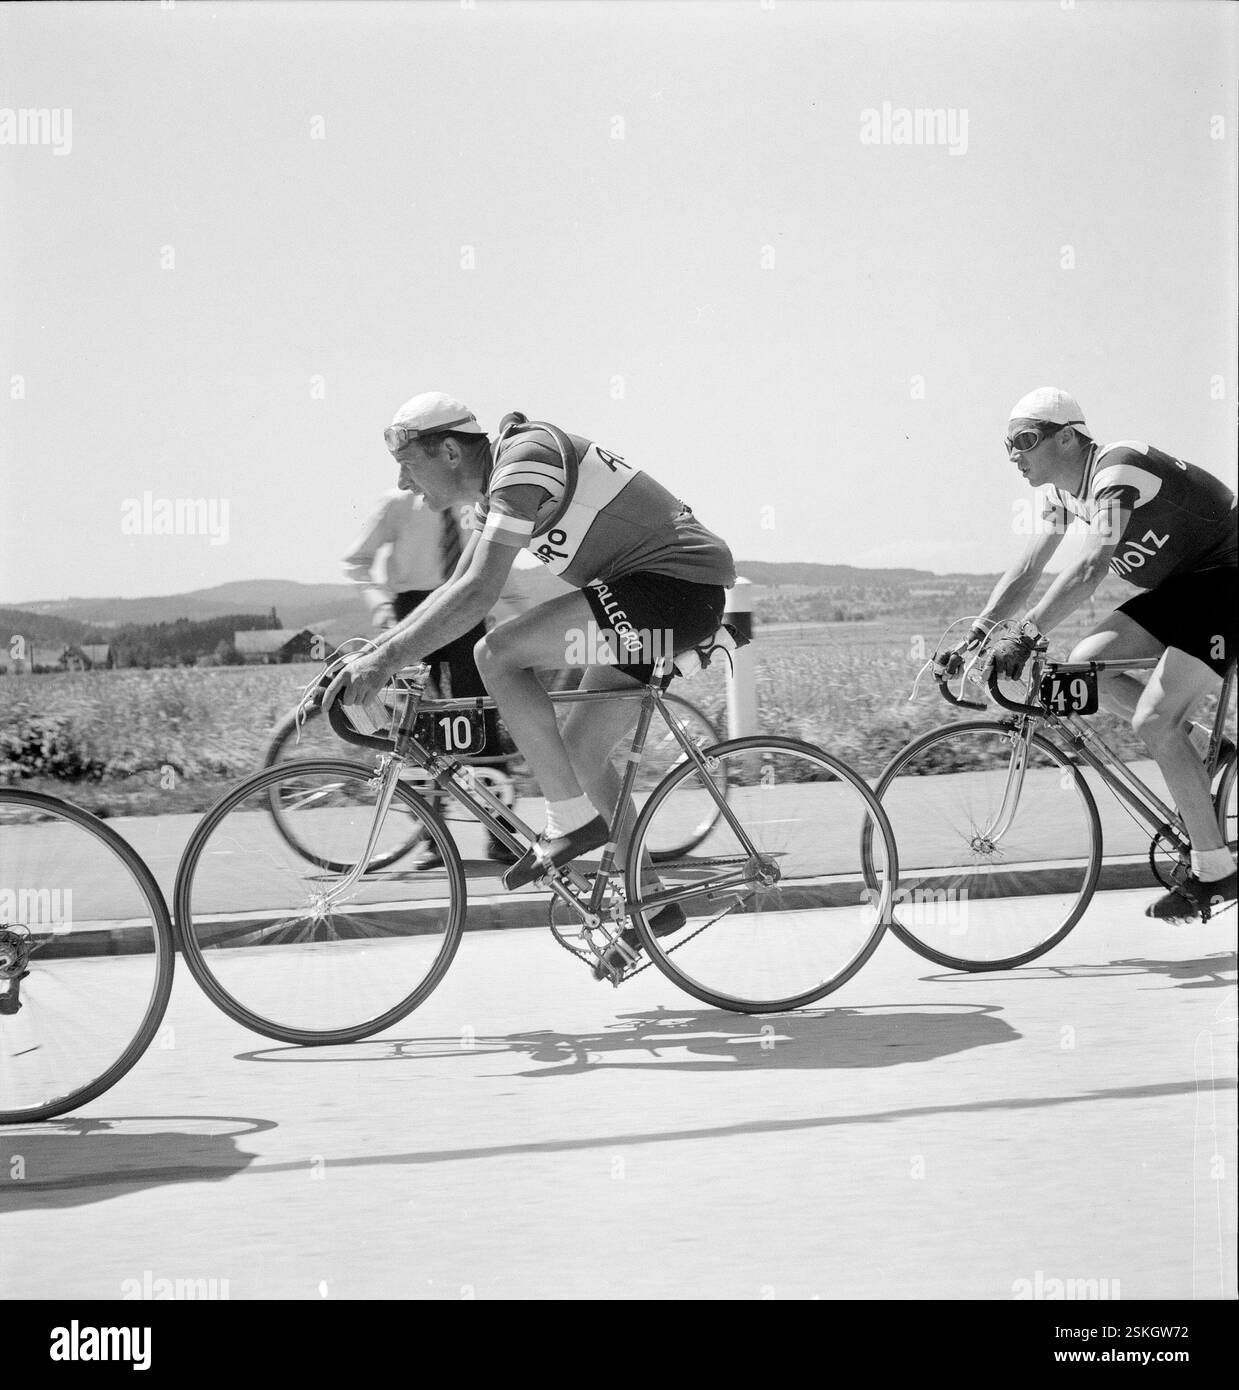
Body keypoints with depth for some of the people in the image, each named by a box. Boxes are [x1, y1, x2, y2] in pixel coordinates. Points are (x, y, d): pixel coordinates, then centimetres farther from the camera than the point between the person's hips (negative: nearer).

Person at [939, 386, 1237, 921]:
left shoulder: (1118, 471, -25)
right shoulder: (1062, 490, 4)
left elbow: (1091, 568, -37)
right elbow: (1027, 570, 6)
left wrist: (1025, 635, -42)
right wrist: (976, 635, -4)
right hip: (1178, 586, 9)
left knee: (1154, 720, -18)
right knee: (1086, 664, -6)